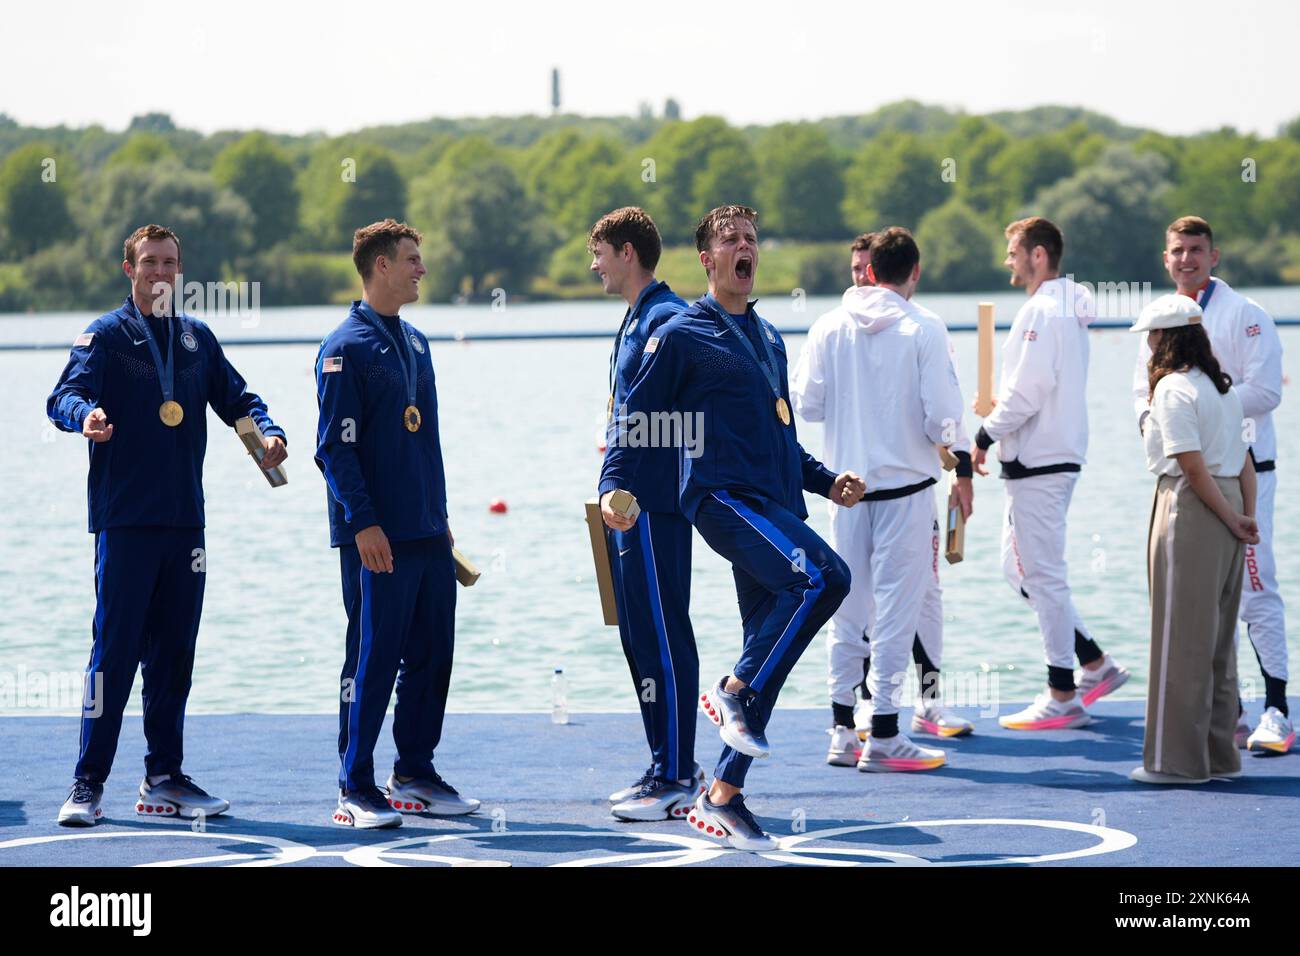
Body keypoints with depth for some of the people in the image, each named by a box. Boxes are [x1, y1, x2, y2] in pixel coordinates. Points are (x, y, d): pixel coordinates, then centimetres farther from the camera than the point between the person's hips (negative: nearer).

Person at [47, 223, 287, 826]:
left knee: (174, 653, 9)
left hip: (185, 521, 5)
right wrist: (84, 414, -39)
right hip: (125, 521, -5)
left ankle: (164, 777, 17)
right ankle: (88, 783, -3)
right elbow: (67, 393, -15)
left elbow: (236, 397, 14)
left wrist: (267, 431, -8)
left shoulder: (198, 339, 15)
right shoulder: (104, 335, -1)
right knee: (115, 650, -7)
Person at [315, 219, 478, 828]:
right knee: (372, 660, -5)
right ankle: (356, 790, 0)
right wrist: (362, 522, -19)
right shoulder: (346, 348, -8)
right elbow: (337, 446, -13)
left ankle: (415, 776, 19)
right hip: (378, 539, -8)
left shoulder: (415, 343, 16)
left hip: (428, 534, 8)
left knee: (430, 657, 9)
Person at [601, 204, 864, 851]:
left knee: (767, 657, 4)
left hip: (776, 508, 8)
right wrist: (615, 488, -13)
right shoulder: (682, 335, 2)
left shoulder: (768, 339, 24)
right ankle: (736, 692, -17)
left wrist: (826, 481, 21)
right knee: (826, 576, -29)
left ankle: (722, 799, 9)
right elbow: (636, 416, 0)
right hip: (724, 499, -8)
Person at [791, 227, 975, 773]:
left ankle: (842, 732, 14)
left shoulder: (830, 328, 0)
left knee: (848, 605, 12)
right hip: (906, 485, -4)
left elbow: (804, 404, 0)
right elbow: (942, 413, -12)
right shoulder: (923, 328, -10)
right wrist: (963, 468, 6)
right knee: (898, 605, 0)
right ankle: (884, 738, -1)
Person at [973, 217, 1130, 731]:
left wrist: (985, 436, -10)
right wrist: (998, 409, 11)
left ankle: (1063, 698, 0)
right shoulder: (1071, 308, 15)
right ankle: (1096, 665, 18)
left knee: (1042, 573, -4)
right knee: (1019, 567, 17)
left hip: (1038, 459, -10)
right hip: (1059, 454, 10)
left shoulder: (1042, 311, -16)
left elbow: (1028, 392, -20)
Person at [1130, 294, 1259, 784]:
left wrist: (1232, 520, -11)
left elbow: (1194, 467, -18)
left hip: (1189, 508, -8)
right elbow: (1243, 460, 10)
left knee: (1180, 637, -1)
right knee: (1219, 637, 14)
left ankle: (1177, 758, 2)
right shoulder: (1222, 386, 13)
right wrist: (1247, 514, 4)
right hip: (1228, 504, 8)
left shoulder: (1173, 388, -14)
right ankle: (1220, 753, 19)